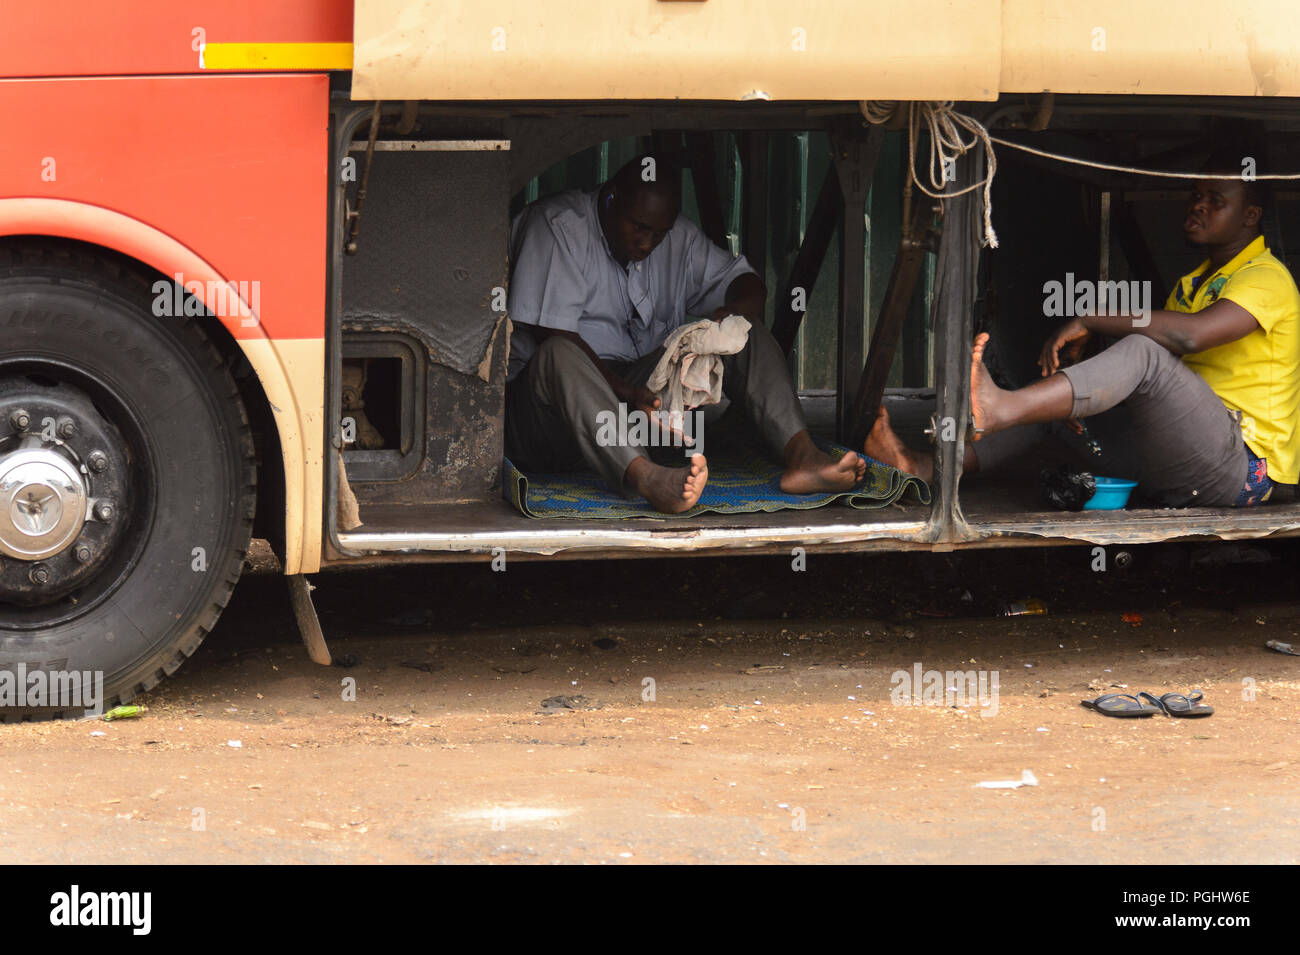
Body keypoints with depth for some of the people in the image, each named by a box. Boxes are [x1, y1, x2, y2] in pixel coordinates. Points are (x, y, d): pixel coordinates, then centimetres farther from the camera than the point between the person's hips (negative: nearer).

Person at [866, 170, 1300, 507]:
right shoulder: (1192, 283, 26)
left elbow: (1191, 334, -26)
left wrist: (1090, 320, -23)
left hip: (1242, 465, -9)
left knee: (1144, 353, -32)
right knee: (1054, 391, 1)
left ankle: (998, 410, -54)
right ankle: (928, 468, -16)